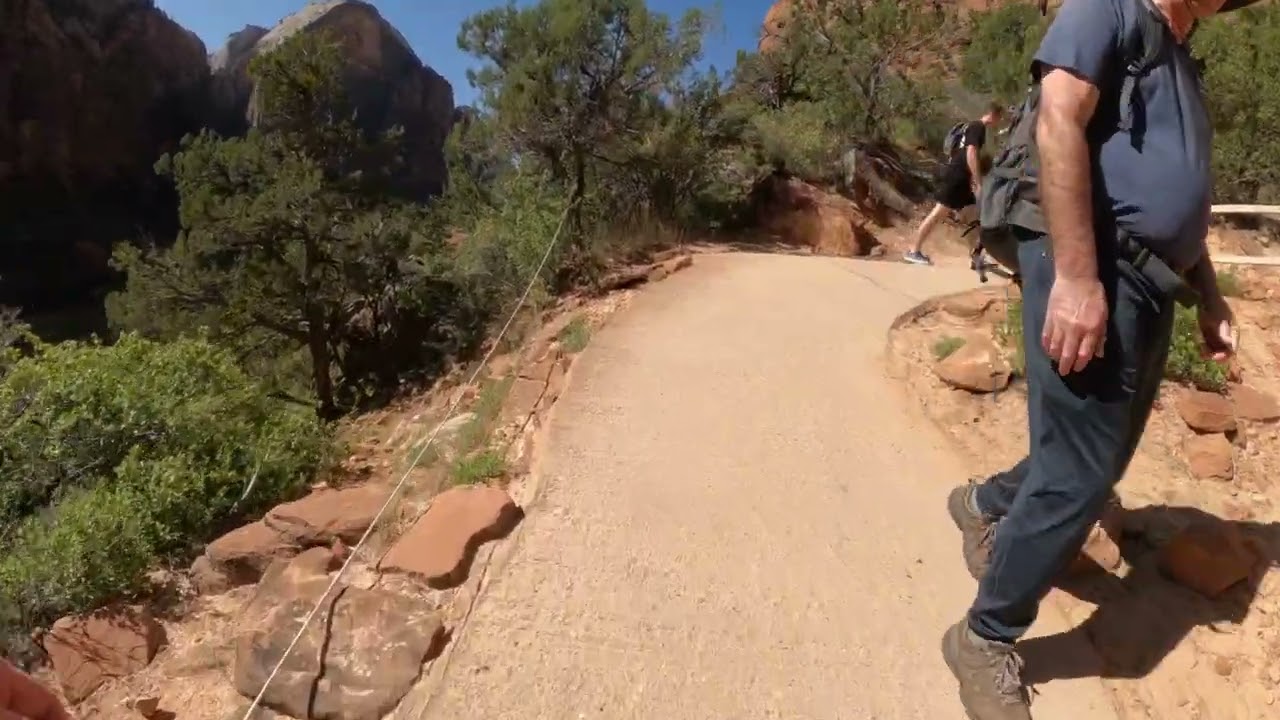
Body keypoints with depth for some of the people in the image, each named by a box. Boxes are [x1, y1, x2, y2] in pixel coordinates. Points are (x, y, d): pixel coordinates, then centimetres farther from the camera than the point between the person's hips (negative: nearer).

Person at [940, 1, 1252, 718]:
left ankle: (986, 504, 41)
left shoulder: (1181, 65, 27)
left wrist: (1210, 296, 24)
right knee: (1078, 475, -9)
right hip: (1092, 270, -10)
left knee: (1098, 458, 16)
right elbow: (1059, 121, -18)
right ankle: (987, 639, 7)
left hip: (1148, 286, 10)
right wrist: (1077, 276, -26)